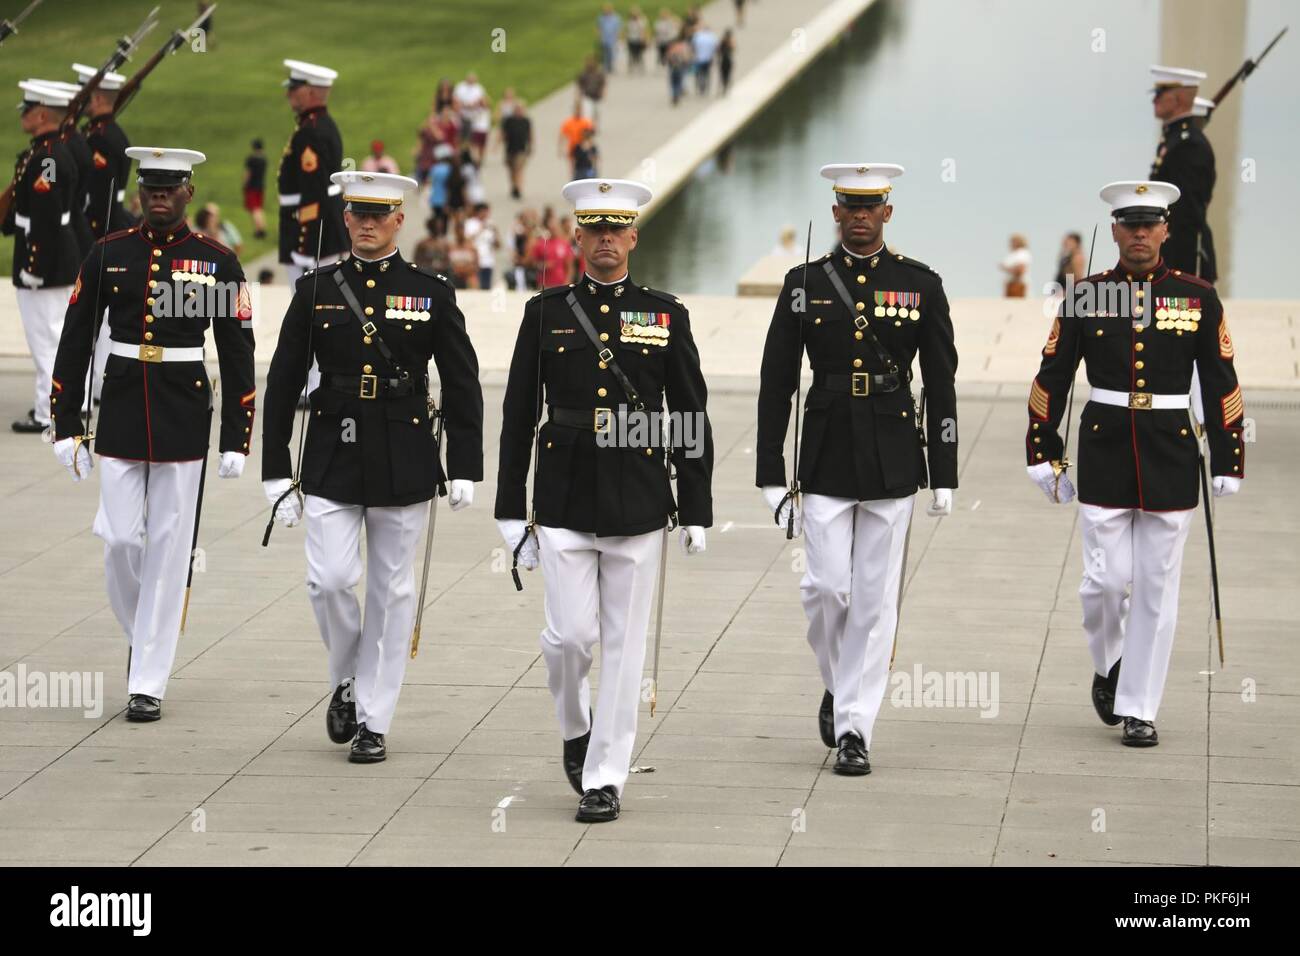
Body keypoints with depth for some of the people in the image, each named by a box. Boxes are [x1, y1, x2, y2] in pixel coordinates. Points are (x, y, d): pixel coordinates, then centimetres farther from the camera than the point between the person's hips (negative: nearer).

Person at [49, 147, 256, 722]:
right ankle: (145, 643, 27)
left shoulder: (218, 263, -1)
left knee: (168, 549, 0)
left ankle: (148, 684, 6)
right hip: (120, 415, 1)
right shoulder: (108, 255, 3)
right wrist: (66, 426, 1)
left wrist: (235, 440, -3)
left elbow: (238, 357, 1)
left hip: (184, 420, -1)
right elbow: (74, 344, 5)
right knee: (120, 541, -1)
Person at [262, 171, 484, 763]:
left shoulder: (431, 293, 1)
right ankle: (346, 681, 16)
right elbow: (282, 384, 5)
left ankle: (373, 721, 13)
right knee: (330, 580, -11)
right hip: (332, 461, 0)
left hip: (403, 463, 0)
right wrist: (276, 472, 2)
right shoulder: (316, 291, 3)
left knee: (392, 591, 4)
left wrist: (464, 469, -3)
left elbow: (462, 385, 3)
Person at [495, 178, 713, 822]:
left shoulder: (666, 315, 4)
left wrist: (696, 511, 1)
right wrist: (509, 507, 2)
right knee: (570, 635, -5)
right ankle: (575, 728, 26)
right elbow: (518, 417, 6)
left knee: (623, 645, 2)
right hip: (563, 501, 0)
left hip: (638, 501, 0)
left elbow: (692, 418, 5)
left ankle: (605, 778, 9)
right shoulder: (546, 312, 4)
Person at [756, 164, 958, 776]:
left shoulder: (921, 285, 2)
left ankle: (854, 728, 6)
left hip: (893, 460, 0)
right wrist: (770, 473, 0)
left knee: (875, 599, 0)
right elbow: (776, 382, 4)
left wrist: (944, 474, 1)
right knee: (826, 588, -6)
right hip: (825, 458, 0)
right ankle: (838, 686, 23)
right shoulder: (805, 284, 2)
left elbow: (941, 384, 4)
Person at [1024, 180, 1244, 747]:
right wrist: (1042, 455, 3)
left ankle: (1139, 709, 11)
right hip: (1104, 454, 0)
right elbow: (1052, 378, 5)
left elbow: (1221, 384, 3)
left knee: (1156, 587, 2)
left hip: (1171, 459, 0)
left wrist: (1227, 461, 0)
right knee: (1106, 581, -2)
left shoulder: (1197, 298, 1)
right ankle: (1107, 666, 28)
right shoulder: (1085, 296, 1)